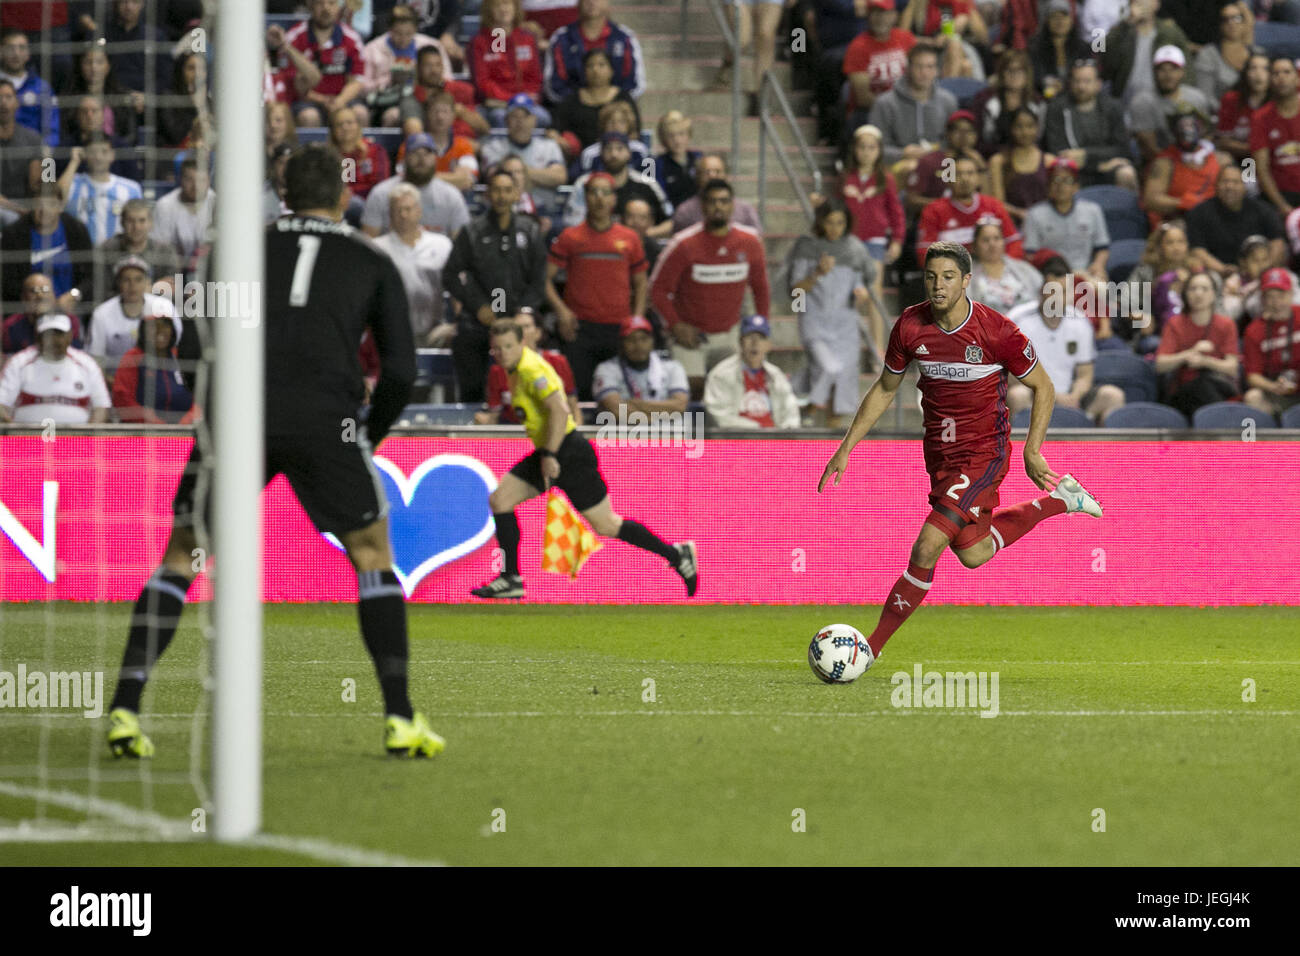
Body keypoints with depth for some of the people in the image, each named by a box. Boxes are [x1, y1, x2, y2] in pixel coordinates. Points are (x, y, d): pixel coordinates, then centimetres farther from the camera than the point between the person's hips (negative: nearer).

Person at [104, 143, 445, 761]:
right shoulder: (373, 264, 18)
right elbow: (400, 371, 10)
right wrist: (368, 439, 24)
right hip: (325, 419, -1)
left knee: (181, 554, 13)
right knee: (372, 554, 13)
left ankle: (124, 707, 1)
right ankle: (400, 719, 3)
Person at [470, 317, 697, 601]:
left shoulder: (531, 370, -18)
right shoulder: (517, 369, 12)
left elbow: (560, 410, -28)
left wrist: (550, 456, -27)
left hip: (569, 453, -10)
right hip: (548, 453, 10)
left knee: (606, 526, -3)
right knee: (499, 501, 1)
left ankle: (677, 555, 9)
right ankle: (510, 579, 4)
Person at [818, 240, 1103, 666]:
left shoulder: (996, 331, -19)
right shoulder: (910, 326, -6)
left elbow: (1043, 388, -5)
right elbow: (884, 390, 9)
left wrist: (1032, 451, -12)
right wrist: (845, 449, 5)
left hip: (984, 453, -6)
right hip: (940, 452, 6)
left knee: (928, 547, -16)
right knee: (973, 554, 17)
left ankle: (872, 646, -8)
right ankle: (1059, 500, 37)